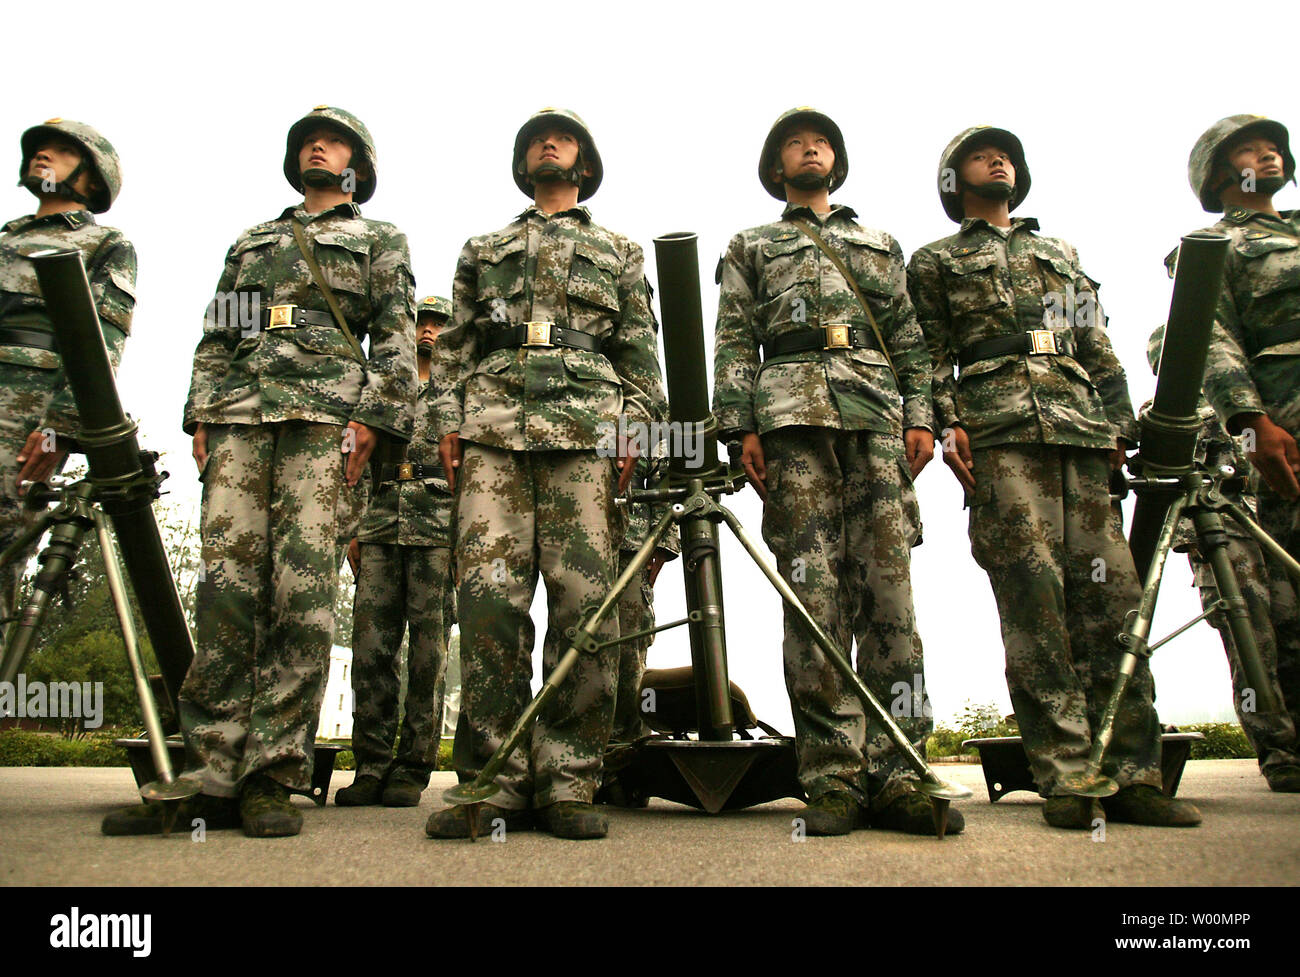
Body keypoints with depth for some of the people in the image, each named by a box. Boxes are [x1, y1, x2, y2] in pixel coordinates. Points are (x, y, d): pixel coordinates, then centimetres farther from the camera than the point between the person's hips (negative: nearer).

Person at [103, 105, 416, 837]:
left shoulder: (380, 240, 21)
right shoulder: (251, 241, 32)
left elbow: (396, 338, 8)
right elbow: (216, 336, 24)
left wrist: (373, 418, -7)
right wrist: (201, 418, 8)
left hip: (326, 416, -3)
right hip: (239, 413, 4)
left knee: (304, 590, -13)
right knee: (227, 585, -9)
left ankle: (273, 779, -9)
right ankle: (210, 775, -7)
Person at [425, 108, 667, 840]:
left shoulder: (619, 252, 26)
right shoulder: (483, 250, 30)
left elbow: (641, 353, 15)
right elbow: (454, 345, 21)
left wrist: (634, 432, 0)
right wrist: (448, 420, 5)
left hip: (586, 429, -1)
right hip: (493, 427, 1)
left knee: (586, 600, -10)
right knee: (489, 596, -10)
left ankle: (569, 782, -5)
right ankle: (494, 780, -6)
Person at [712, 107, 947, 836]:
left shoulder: (882, 244, 30)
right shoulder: (752, 247, 24)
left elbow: (911, 339, 20)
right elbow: (735, 341, 11)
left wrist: (921, 416, 4)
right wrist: (741, 426, -4)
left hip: (877, 411, 2)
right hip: (792, 413, -2)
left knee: (888, 586, -9)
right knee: (813, 592, -9)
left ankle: (896, 774, -7)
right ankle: (833, 779, -8)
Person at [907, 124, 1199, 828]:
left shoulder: (1061, 254, 32)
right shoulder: (936, 260, 19)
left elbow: (1099, 346, 24)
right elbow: (928, 354, 7)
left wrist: (1120, 425, 10)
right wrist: (946, 424, -9)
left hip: (1081, 427, 4)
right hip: (998, 431, -4)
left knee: (1110, 587, -6)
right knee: (1033, 592, -14)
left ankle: (1129, 772, -2)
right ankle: (1066, 777, -12)